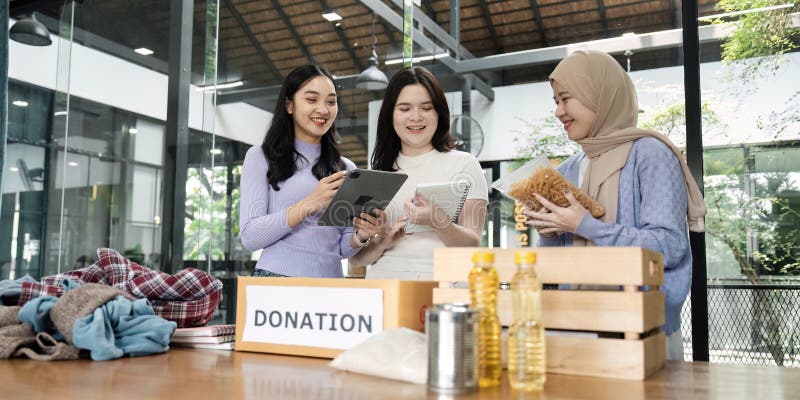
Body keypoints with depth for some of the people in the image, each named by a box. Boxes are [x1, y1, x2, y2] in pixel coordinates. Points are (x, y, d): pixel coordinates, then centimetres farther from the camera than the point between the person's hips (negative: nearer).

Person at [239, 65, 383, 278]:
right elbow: (249, 237, -9)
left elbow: (341, 248, 11)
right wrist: (310, 204, -18)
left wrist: (360, 236, -10)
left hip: (331, 278, 3)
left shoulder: (346, 168, 10)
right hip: (276, 277, -3)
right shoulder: (260, 157, 1)